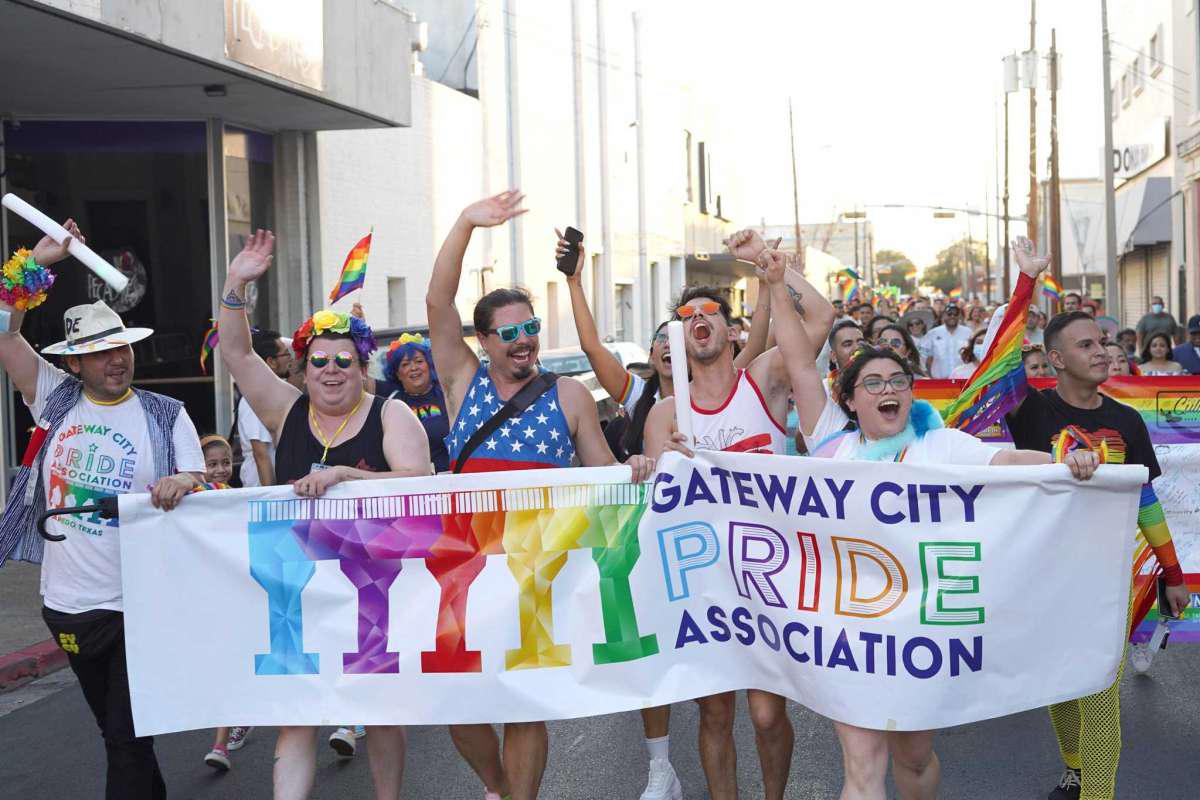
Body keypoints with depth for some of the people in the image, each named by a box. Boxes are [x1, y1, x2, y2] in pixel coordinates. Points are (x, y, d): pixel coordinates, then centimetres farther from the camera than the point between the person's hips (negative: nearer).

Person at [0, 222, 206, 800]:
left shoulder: (166, 415, -1)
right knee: (117, 735, 18)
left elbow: (202, 489, -1)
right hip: (68, 602, 3)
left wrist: (183, 482, -24)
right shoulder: (55, 398, 4)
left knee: (128, 742, -2)